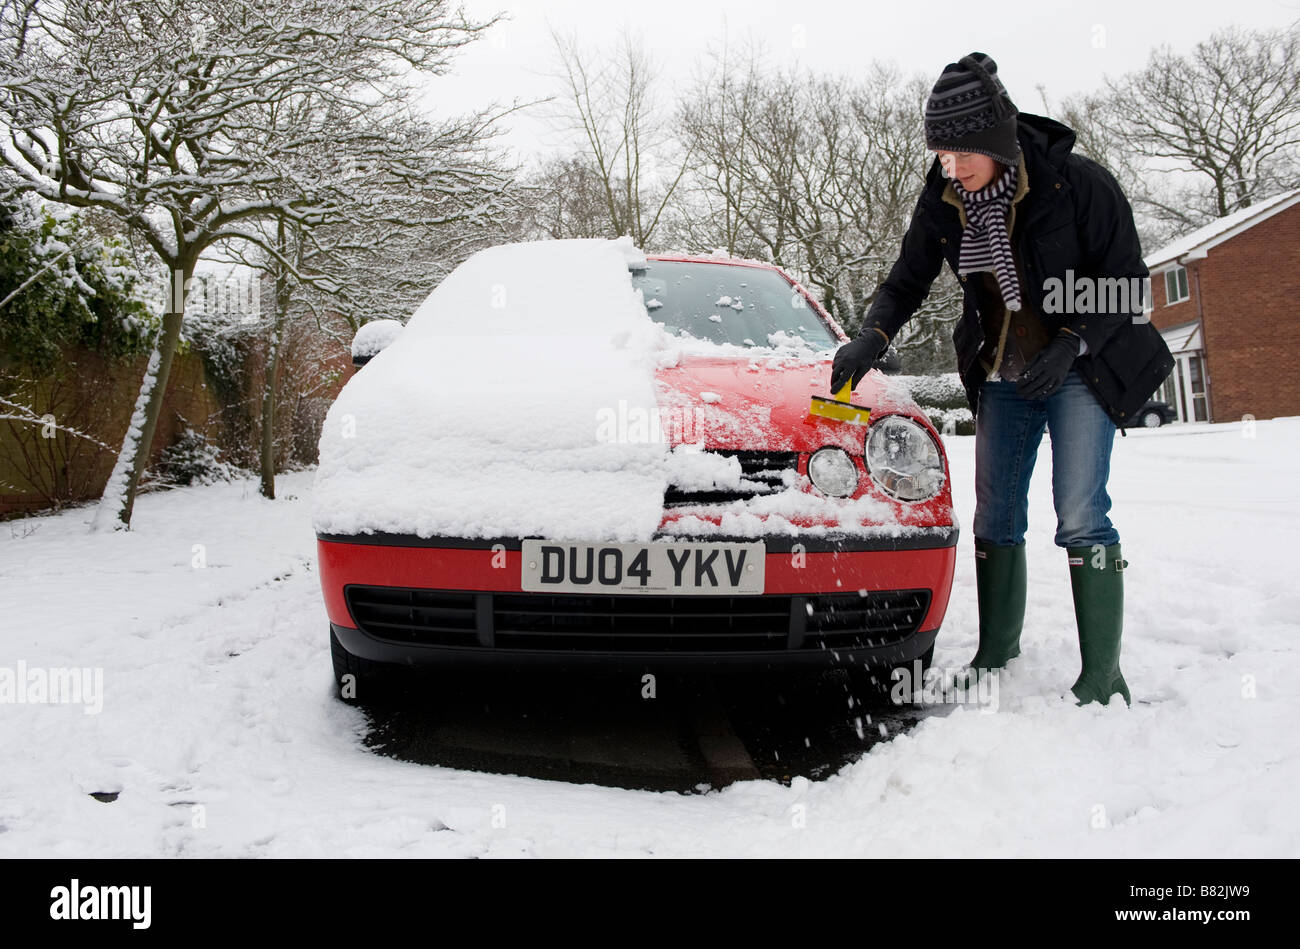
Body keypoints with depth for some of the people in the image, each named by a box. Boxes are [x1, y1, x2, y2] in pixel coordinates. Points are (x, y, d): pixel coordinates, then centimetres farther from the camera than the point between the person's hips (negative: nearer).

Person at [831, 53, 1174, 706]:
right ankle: (996, 657, 19)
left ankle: (1104, 677, -6)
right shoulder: (943, 200, -8)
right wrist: (873, 337, -17)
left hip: (1084, 367, -5)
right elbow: (906, 281, 1)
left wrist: (1070, 344, -25)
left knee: (1080, 516, -13)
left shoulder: (1076, 182, -21)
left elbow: (1127, 282, -14)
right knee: (995, 518, 6)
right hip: (1002, 373, 5)